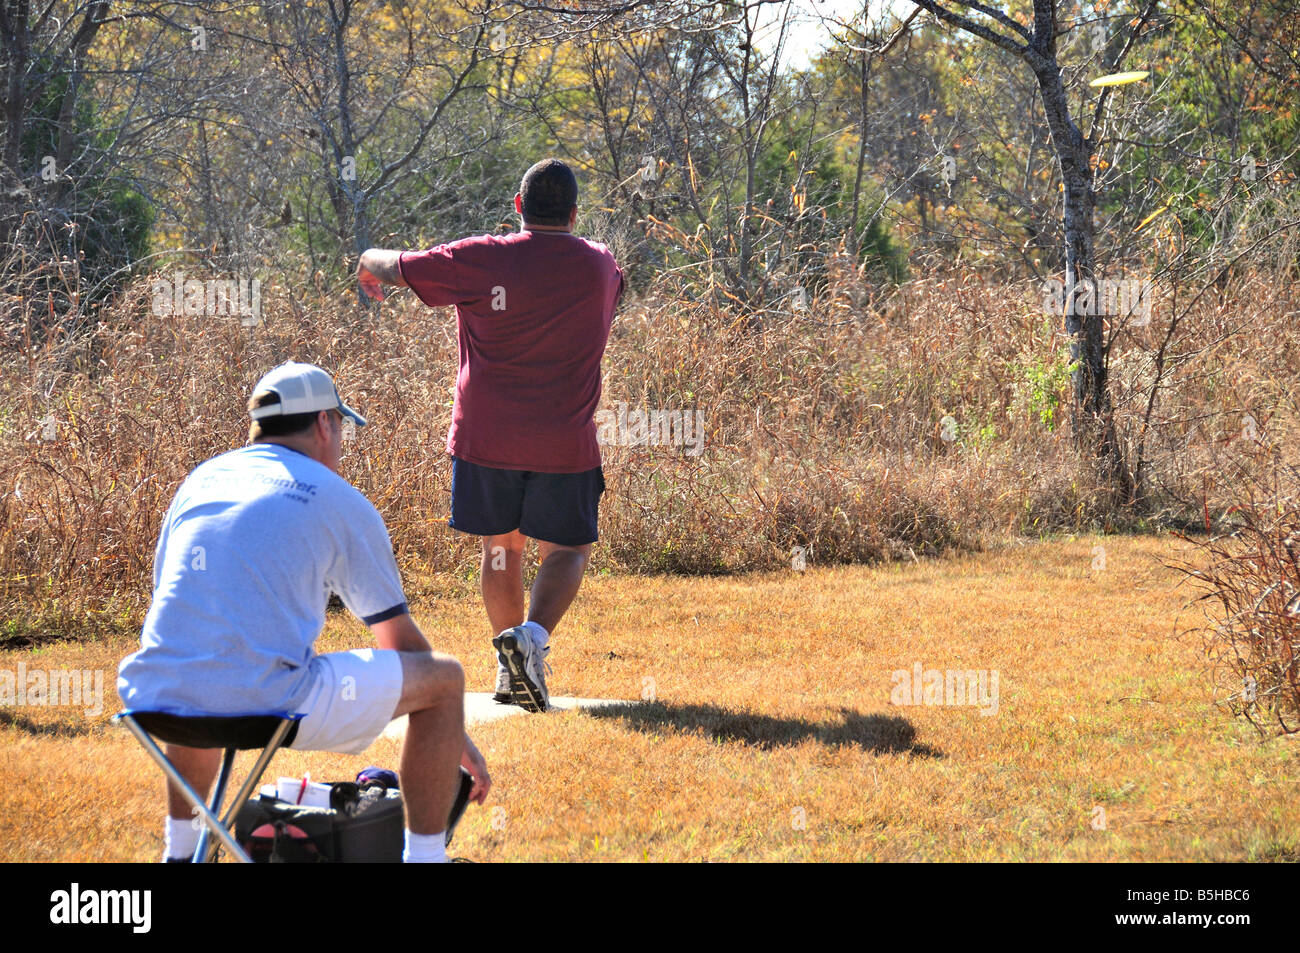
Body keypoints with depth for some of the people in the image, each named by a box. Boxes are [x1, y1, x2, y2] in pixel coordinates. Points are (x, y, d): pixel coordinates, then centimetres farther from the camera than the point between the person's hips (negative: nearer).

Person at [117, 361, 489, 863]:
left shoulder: (201, 479, 21)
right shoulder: (342, 502, 9)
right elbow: (403, 644, 16)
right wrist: (458, 742, 30)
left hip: (155, 702, 6)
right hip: (268, 701, -6)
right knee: (446, 676, 10)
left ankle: (180, 847, 40)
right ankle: (424, 855, 12)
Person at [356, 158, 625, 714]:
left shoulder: (480, 260, -6)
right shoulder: (600, 267, 2)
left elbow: (387, 266, 4)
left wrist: (370, 264, 28)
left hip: (485, 436, 1)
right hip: (564, 442, -1)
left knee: (501, 548, 15)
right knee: (567, 550, 9)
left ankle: (510, 668, 18)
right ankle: (533, 635, -17)